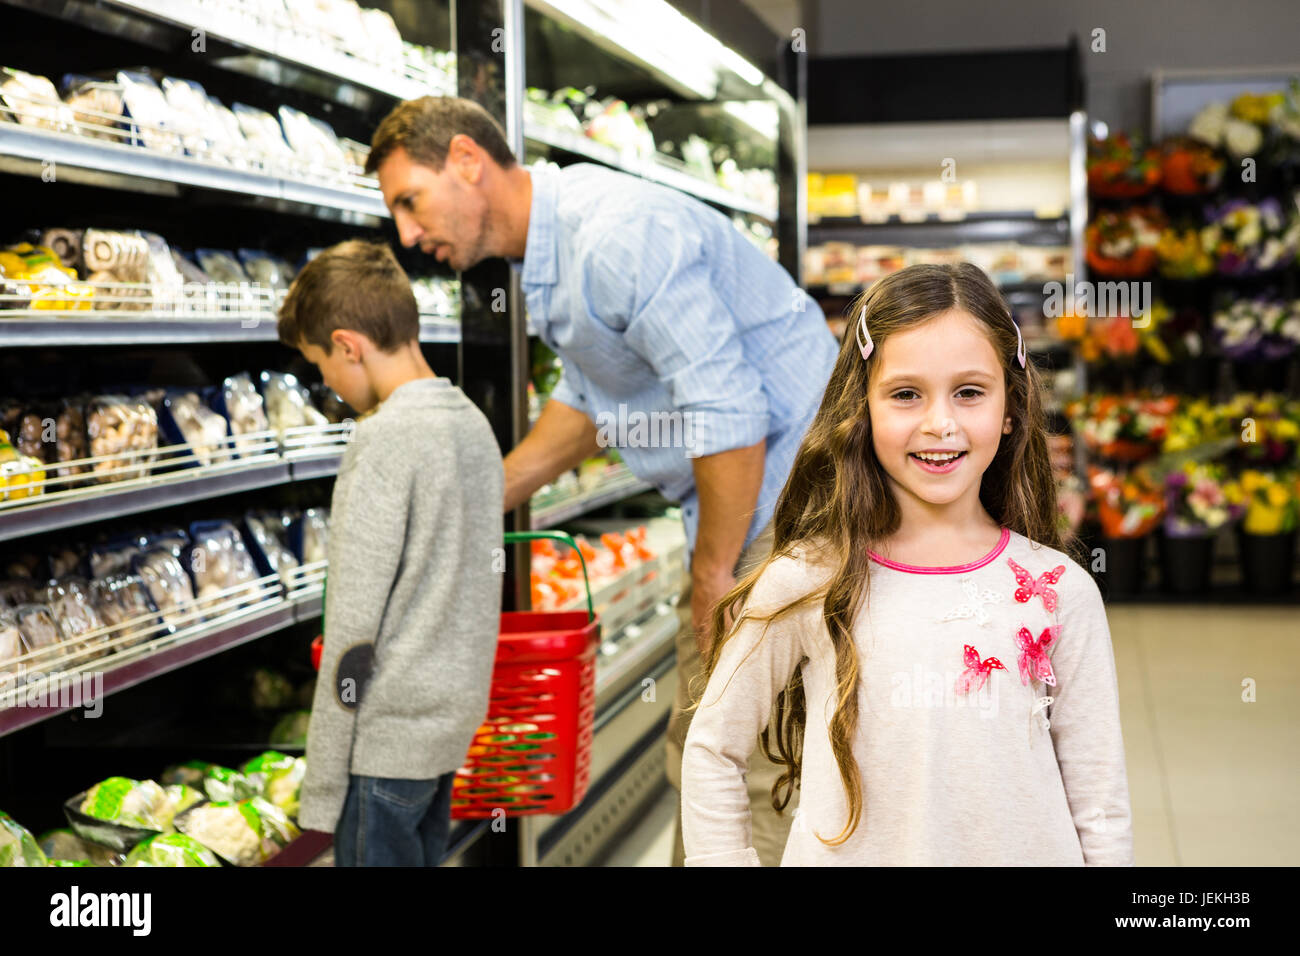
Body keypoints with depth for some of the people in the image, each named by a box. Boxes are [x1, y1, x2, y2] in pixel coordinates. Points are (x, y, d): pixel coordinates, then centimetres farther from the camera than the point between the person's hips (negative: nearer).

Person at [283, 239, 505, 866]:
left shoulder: (383, 439, -18)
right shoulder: (473, 420, 8)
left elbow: (354, 626, -18)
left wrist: (322, 786, -13)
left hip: (390, 733, -8)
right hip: (456, 719, 9)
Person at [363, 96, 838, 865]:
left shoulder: (620, 235, -23)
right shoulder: (556, 251, 11)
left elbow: (729, 414, -25)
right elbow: (588, 398, 26)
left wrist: (713, 578, -14)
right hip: (737, 496, 10)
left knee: (770, 769, -8)